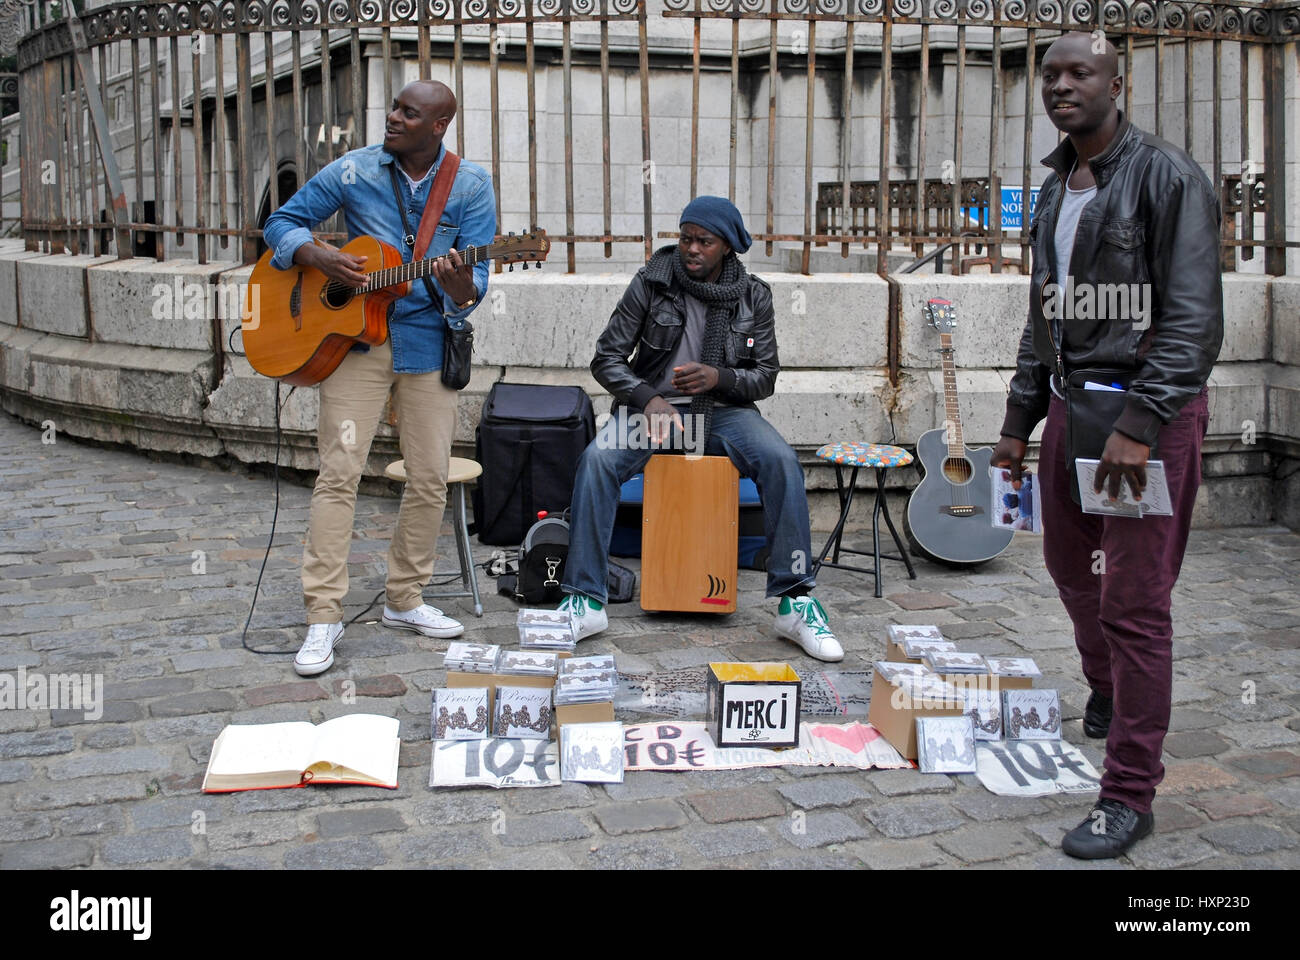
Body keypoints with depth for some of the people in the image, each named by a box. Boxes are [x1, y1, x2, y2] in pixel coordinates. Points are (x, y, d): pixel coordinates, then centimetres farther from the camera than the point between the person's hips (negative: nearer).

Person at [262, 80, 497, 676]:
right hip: (355, 335, -1)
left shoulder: (471, 186, 0)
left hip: (428, 341, 1)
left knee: (430, 478, 3)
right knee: (339, 471, -9)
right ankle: (324, 616, -4)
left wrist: (460, 289, -28)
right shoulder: (353, 171, 0)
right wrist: (317, 256, -13)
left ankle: (405, 599, 21)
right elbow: (283, 222, 8)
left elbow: (475, 282, -4)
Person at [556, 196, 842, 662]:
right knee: (597, 458, -31)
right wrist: (649, 400, -18)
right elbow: (606, 358, -1)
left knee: (781, 461, -29)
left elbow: (765, 377, 4)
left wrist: (720, 377, -18)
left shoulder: (753, 295, 1)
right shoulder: (651, 283, -2)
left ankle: (795, 602, -22)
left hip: (723, 409, 1)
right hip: (653, 405, 0)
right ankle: (585, 603, -25)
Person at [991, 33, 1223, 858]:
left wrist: (1141, 424, -24)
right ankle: (1108, 690, 48)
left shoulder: (1167, 177, -10)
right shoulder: (1056, 188, 14)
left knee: (1135, 600, -6)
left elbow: (1196, 318, -16)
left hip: (1151, 404, -8)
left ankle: (1130, 796, 3)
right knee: (1070, 563, 19)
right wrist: (1019, 421, 16)